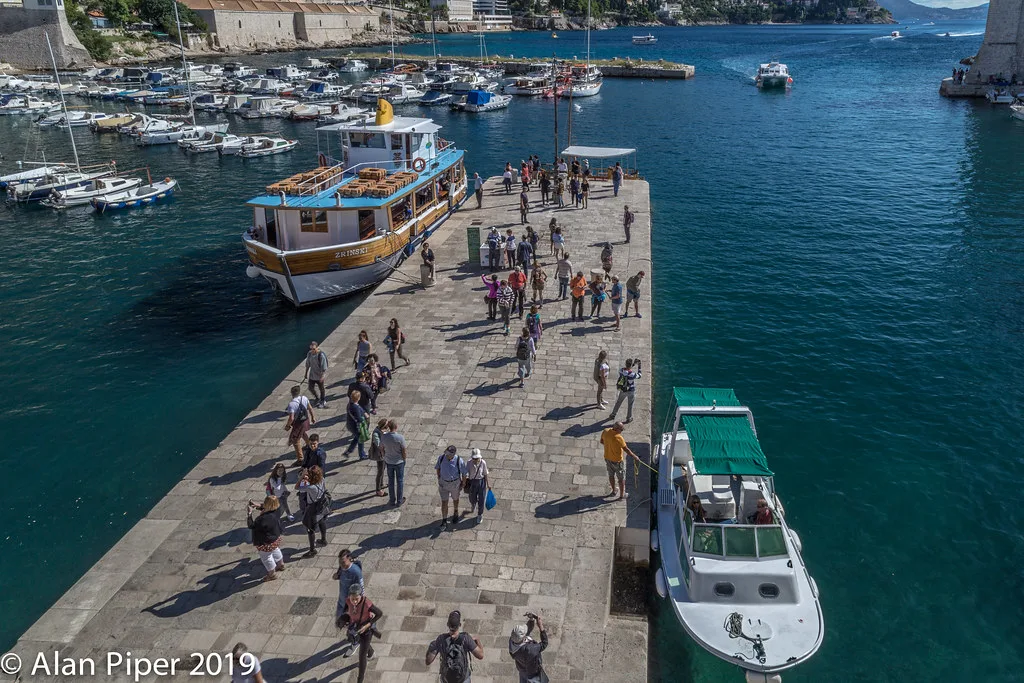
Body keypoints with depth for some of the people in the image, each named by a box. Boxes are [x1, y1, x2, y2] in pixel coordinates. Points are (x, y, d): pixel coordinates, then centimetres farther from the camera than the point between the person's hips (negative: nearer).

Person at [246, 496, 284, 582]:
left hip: (266, 543, -8)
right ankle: (281, 565, 58)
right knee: (275, 551, 34)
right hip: (275, 537, 8)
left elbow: (251, 526, -30)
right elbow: (266, 509, 4)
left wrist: (250, 513, -22)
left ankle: (272, 574, 40)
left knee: (266, 557, 19)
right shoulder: (276, 510, -19)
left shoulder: (264, 519, -43)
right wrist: (257, 506, -8)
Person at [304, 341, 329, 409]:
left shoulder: (321, 355, -24)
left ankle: (322, 402, 34)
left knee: (321, 389, 13)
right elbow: (308, 364, 7)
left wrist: (323, 376, -25)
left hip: (319, 376, -5)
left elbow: (324, 367, -21)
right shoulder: (309, 354, -7)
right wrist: (306, 373, 13)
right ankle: (317, 399, 36)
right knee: (311, 388, 9)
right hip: (312, 375, 5)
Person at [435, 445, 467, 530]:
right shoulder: (441, 457, -20)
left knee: (455, 499, 23)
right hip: (443, 483, 1)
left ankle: (455, 513, 51)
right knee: (444, 502, 4)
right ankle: (444, 521, 16)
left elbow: (464, 473, -13)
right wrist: (439, 478, 4)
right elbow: (437, 467, 0)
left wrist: (463, 484, -3)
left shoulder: (459, 461, -28)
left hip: (455, 483, -1)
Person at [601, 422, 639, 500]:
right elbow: (626, 449, -21)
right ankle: (622, 495, 27)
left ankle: (613, 491, 46)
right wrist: (634, 456, -7)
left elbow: (601, 442, 5)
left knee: (611, 475, 26)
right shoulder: (618, 438, -32)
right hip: (617, 461, -6)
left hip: (607, 458, 7)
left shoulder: (605, 432, -13)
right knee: (621, 478, 14)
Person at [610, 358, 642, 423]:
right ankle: (628, 419, 33)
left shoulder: (621, 371, -17)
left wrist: (634, 364, 4)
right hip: (630, 391, -4)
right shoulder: (632, 374, -31)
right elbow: (639, 376, -9)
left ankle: (613, 415, 39)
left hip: (622, 390, 4)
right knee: (630, 405, 19)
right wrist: (639, 367, -5)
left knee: (618, 402, 26)